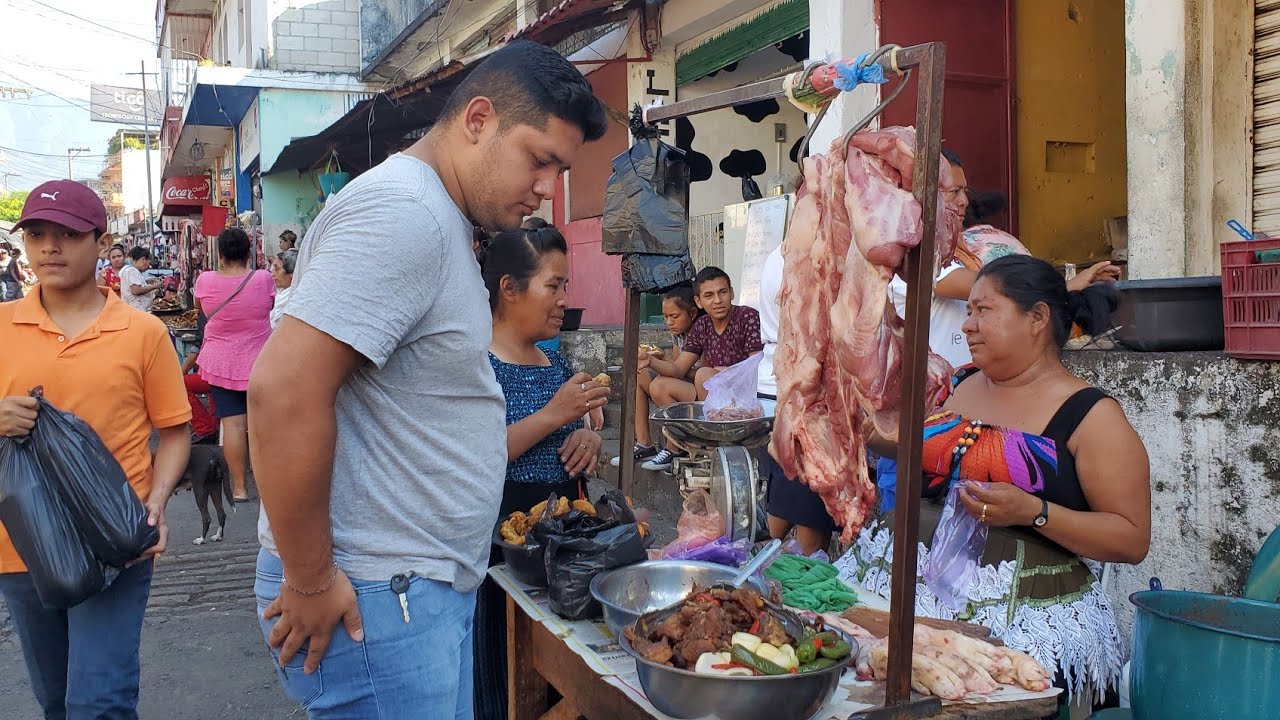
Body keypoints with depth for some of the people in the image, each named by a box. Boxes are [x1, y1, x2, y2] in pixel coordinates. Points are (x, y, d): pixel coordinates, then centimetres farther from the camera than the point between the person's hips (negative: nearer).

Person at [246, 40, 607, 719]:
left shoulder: (440, 223, 13)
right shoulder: (404, 211, -19)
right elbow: (282, 389, -26)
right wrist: (310, 580, -19)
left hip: (424, 585, 10)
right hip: (370, 599, -9)